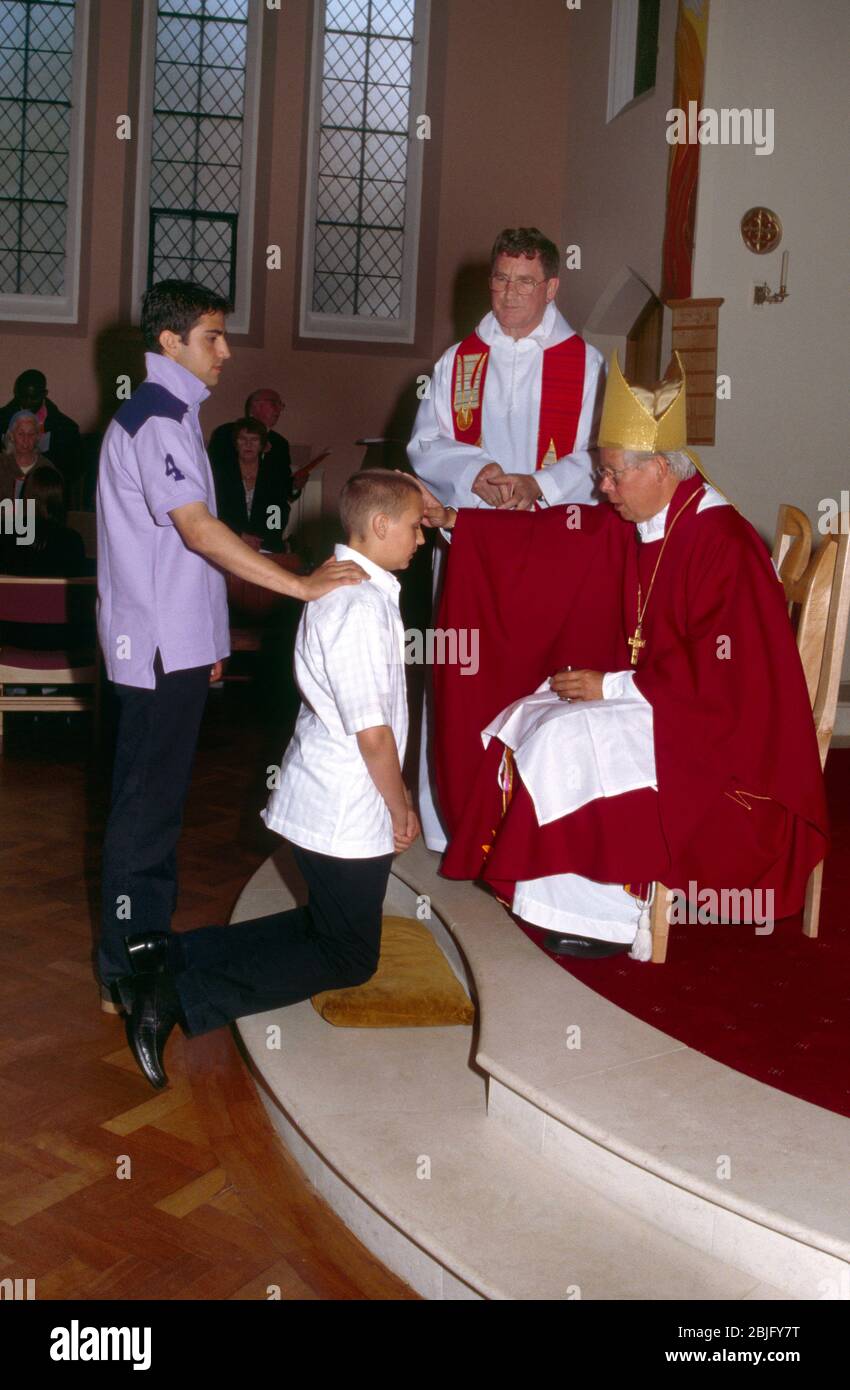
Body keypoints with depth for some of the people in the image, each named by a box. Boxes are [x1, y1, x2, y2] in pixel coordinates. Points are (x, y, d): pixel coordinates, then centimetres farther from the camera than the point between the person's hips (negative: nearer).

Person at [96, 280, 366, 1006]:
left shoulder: (170, 413, 17)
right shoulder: (157, 416, -14)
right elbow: (198, 528, -25)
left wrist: (207, 637, 19)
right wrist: (301, 584, -29)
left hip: (176, 639, 10)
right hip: (159, 644, -10)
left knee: (157, 793, 15)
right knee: (148, 799, -3)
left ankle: (147, 938, 26)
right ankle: (129, 962, 7)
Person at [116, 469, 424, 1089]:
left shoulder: (337, 585, 9)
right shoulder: (362, 605, -23)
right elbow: (373, 734, -22)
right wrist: (400, 808, -7)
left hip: (320, 798, 10)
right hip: (347, 812, -10)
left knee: (330, 927, 22)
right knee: (349, 958, 5)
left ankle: (167, 953, 13)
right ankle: (180, 995, -4)